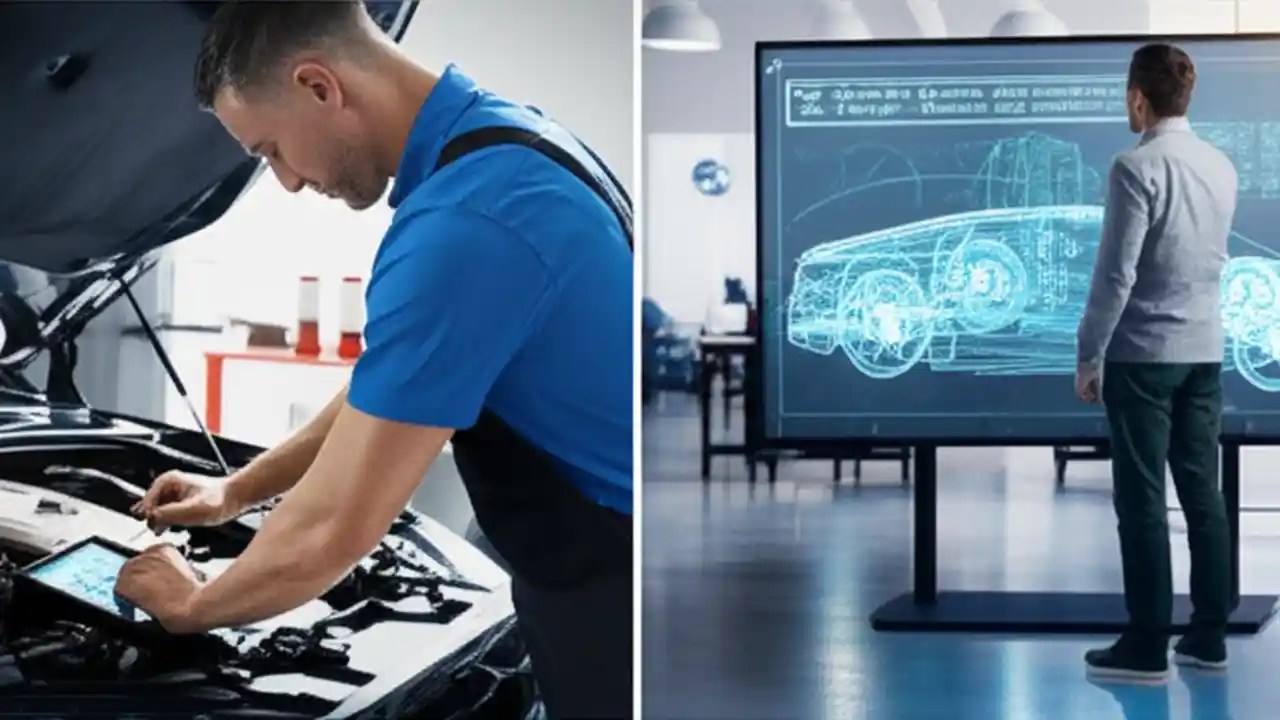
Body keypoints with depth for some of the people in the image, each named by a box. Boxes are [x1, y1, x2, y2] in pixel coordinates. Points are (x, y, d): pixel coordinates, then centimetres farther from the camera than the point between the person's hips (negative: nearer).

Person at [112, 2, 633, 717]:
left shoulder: (464, 221, -26)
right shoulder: (503, 138, 6)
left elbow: (329, 532, -21)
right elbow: (393, 387, 22)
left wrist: (192, 605, -3)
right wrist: (237, 490, 24)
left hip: (618, 607, -9)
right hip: (608, 582, 9)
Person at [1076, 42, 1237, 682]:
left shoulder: (1136, 167, -14)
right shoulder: (1221, 167, 8)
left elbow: (1115, 273, -16)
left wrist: (1088, 355, -8)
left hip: (1142, 353, -7)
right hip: (1205, 351, 7)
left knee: (1142, 501, -2)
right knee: (1202, 492, 9)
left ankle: (1147, 646, 1)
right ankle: (1209, 636, 13)